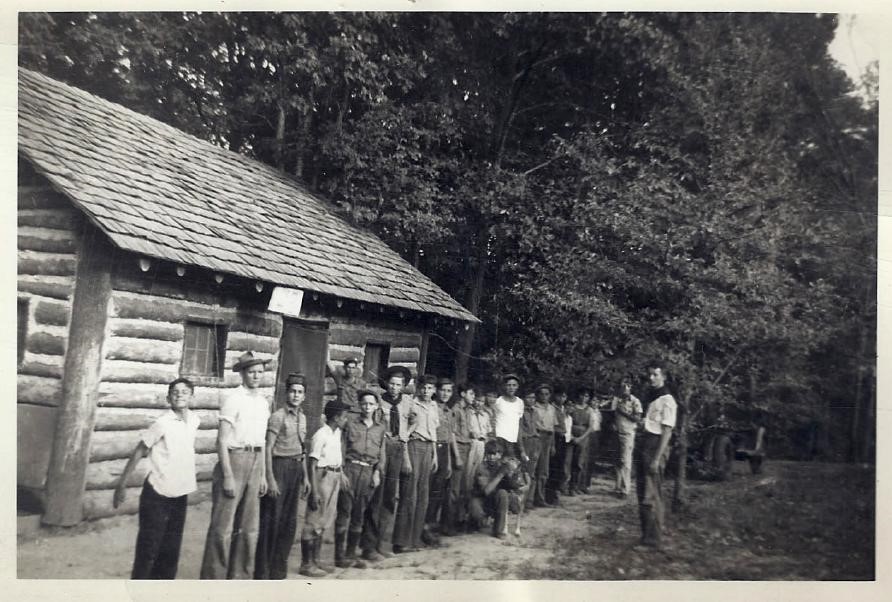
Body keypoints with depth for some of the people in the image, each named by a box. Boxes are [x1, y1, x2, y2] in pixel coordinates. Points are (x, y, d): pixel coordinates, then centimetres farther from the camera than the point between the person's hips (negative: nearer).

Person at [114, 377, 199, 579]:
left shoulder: (193, 420, 2)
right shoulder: (162, 423, -15)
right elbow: (138, 453, -10)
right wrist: (121, 485, -10)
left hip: (180, 494, 6)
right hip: (157, 494, -6)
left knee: (171, 549, 13)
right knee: (148, 547, 1)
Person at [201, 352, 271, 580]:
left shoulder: (264, 401, 12)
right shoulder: (233, 399, -8)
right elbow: (222, 440, -12)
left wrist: (263, 475, 14)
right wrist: (228, 476, -17)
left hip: (255, 462, 7)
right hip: (234, 459, -7)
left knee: (250, 527, 12)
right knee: (223, 527, -2)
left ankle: (240, 576, 23)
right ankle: (213, 577, 10)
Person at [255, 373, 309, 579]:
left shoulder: (302, 417, 12)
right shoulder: (278, 416, -11)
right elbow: (268, 449, -14)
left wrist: (305, 477, 18)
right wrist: (270, 479, -19)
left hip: (296, 469, 7)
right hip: (279, 467, -7)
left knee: (290, 520, 12)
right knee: (271, 520, -2)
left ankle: (279, 569, 24)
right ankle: (262, 572, 9)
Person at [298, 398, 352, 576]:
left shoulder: (337, 433, 9)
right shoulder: (321, 435, -16)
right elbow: (311, 464, -17)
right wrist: (314, 492, -20)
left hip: (335, 477, 9)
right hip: (323, 477, -9)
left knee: (323, 522, 16)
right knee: (314, 522, 0)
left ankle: (315, 561, 26)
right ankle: (306, 564, 10)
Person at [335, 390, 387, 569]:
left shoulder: (380, 427, 13)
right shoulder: (350, 422, 3)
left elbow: (382, 453, 13)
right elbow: (342, 448, 1)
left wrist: (378, 472, 0)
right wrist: (341, 471, -7)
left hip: (369, 472, 3)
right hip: (350, 468, -3)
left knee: (359, 514, 8)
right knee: (344, 512, -3)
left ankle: (351, 554, 18)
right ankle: (340, 556, 5)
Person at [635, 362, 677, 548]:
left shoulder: (667, 401, -11)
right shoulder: (652, 397, 16)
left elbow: (666, 432, -16)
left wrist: (657, 459, -20)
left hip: (655, 446, -9)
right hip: (643, 444, 9)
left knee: (651, 495, -6)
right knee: (642, 492, 13)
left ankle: (653, 538, 2)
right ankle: (647, 534, 23)